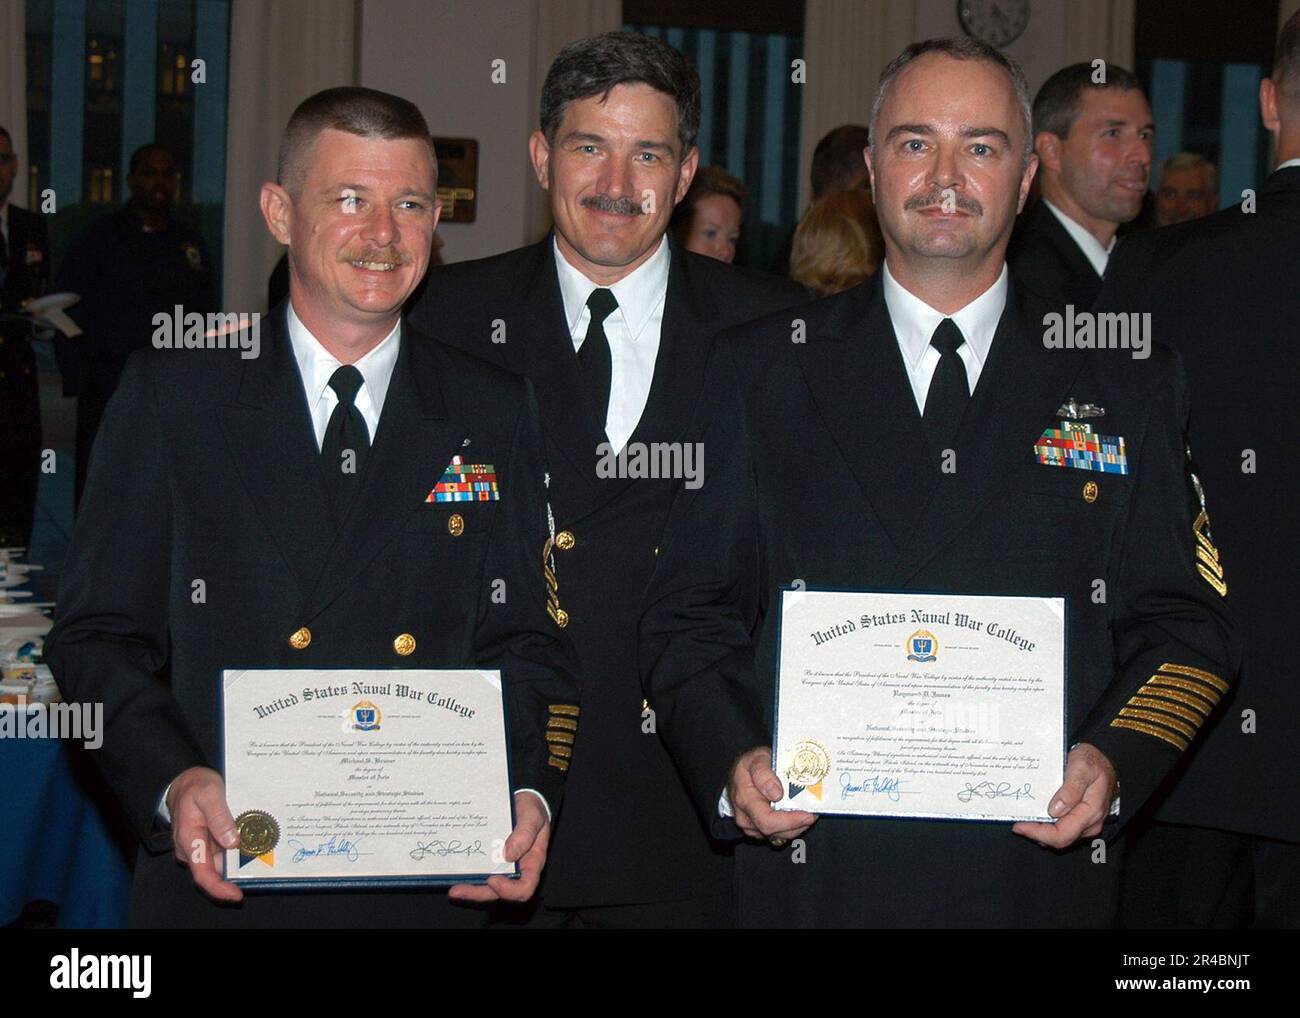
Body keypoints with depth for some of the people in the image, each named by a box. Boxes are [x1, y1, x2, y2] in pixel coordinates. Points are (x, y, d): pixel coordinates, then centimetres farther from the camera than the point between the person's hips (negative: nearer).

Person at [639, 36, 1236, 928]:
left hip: (1045, 868, 1)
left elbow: (1183, 624, 6)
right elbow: (691, 614, 4)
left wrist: (1114, 764, -11)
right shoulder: (758, 371, 5)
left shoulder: (1125, 386, 6)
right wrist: (733, 765, -12)